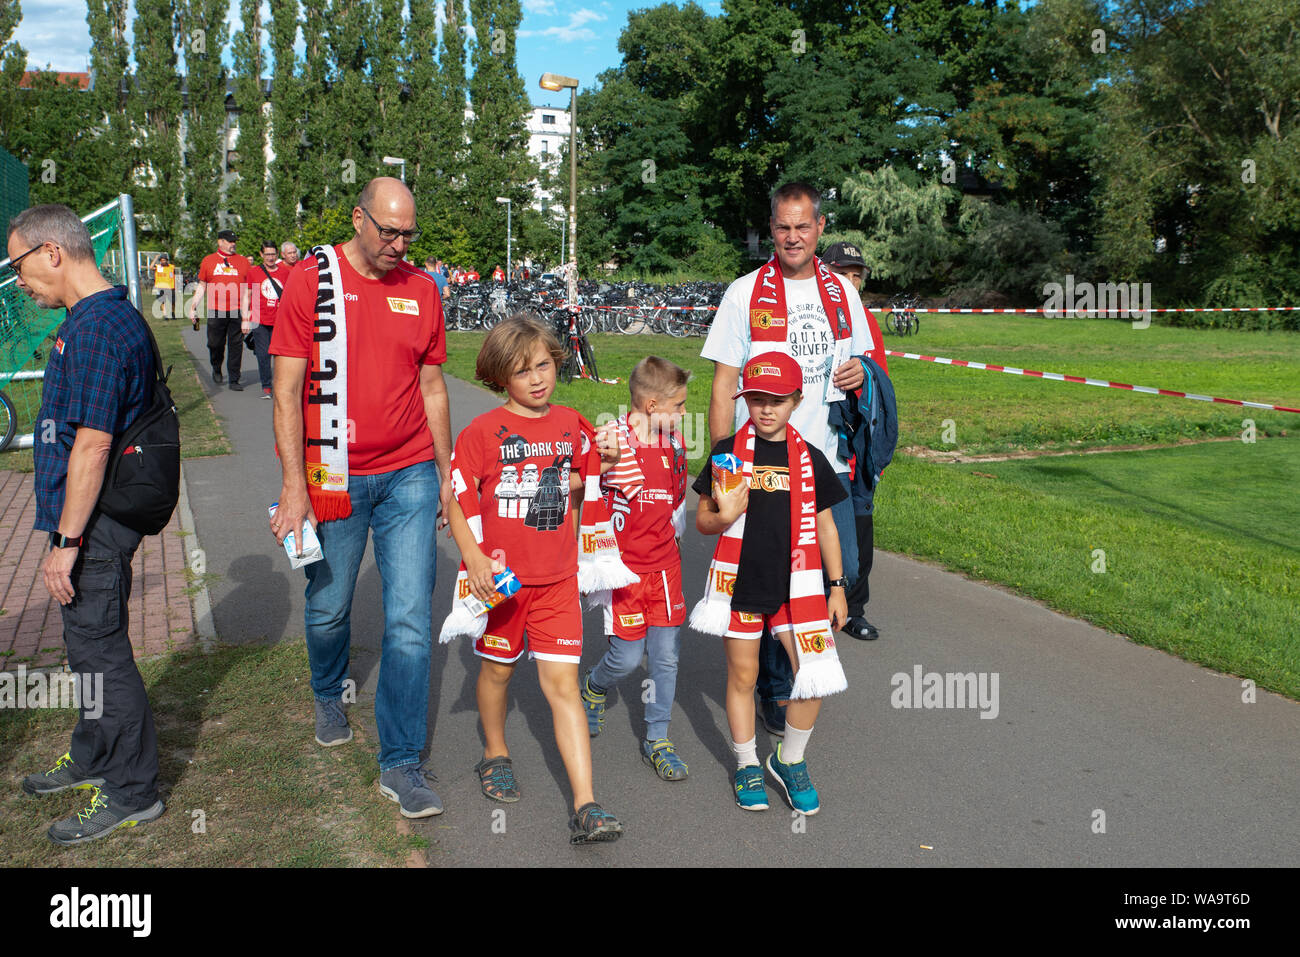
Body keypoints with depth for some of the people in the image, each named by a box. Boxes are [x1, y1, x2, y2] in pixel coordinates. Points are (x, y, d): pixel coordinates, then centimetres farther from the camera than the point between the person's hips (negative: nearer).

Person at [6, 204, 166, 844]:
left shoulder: (96, 329, -21)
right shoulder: (110, 316, 13)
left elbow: (92, 444, -24)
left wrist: (67, 541, -20)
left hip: (93, 526, -10)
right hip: (97, 521, 10)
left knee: (99, 653, 0)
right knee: (91, 644, 22)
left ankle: (133, 792, 12)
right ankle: (92, 758, 39)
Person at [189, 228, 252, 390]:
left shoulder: (243, 261, 8)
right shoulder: (208, 260, 10)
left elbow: (247, 290, 6)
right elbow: (201, 286, 15)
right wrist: (193, 307, 7)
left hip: (237, 311, 0)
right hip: (215, 311, 0)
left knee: (236, 346, 0)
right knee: (215, 344, 5)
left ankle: (234, 380, 8)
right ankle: (216, 369, 34)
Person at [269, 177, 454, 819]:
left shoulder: (421, 290, 6)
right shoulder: (310, 280, -3)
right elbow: (287, 390, -6)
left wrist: (445, 474, 13)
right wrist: (294, 484, -12)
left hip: (409, 476, 2)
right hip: (332, 477, -1)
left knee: (411, 620, -4)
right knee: (329, 608, 13)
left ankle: (400, 763, 6)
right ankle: (329, 697, 46)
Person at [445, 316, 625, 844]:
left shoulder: (572, 425, 3)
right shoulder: (482, 431, -9)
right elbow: (455, 499, -9)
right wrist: (474, 557, -18)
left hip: (557, 578, 1)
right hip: (498, 575, -1)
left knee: (562, 683, -4)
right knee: (497, 667, 18)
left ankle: (585, 807, -6)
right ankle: (495, 755, 45)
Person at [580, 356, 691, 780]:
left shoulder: (673, 440, 6)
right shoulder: (614, 439, -13)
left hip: (665, 564, 5)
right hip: (625, 566, -5)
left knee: (666, 655, 5)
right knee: (627, 656, 0)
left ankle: (657, 740, 20)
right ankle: (592, 689, 34)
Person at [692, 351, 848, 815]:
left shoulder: (809, 458, 3)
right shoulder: (729, 453, -1)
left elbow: (824, 526, 10)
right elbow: (702, 520, 4)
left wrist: (837, 587, 10)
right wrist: (725, 516, -19)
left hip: (795, 582, 1)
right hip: (739, 580, -1)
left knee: (814, 674, -6)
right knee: (742, 676, 9)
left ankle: (789, 759, 18)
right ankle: (747, 766, 28)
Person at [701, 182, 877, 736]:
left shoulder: (841, 293, 10)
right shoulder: (745, 294, -1)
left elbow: (861, 359, 23)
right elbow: (723, 384, -2)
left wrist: (858, 374, -3)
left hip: (826, 462, 4)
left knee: (842, 570, 5)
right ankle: (775, 689, 19)